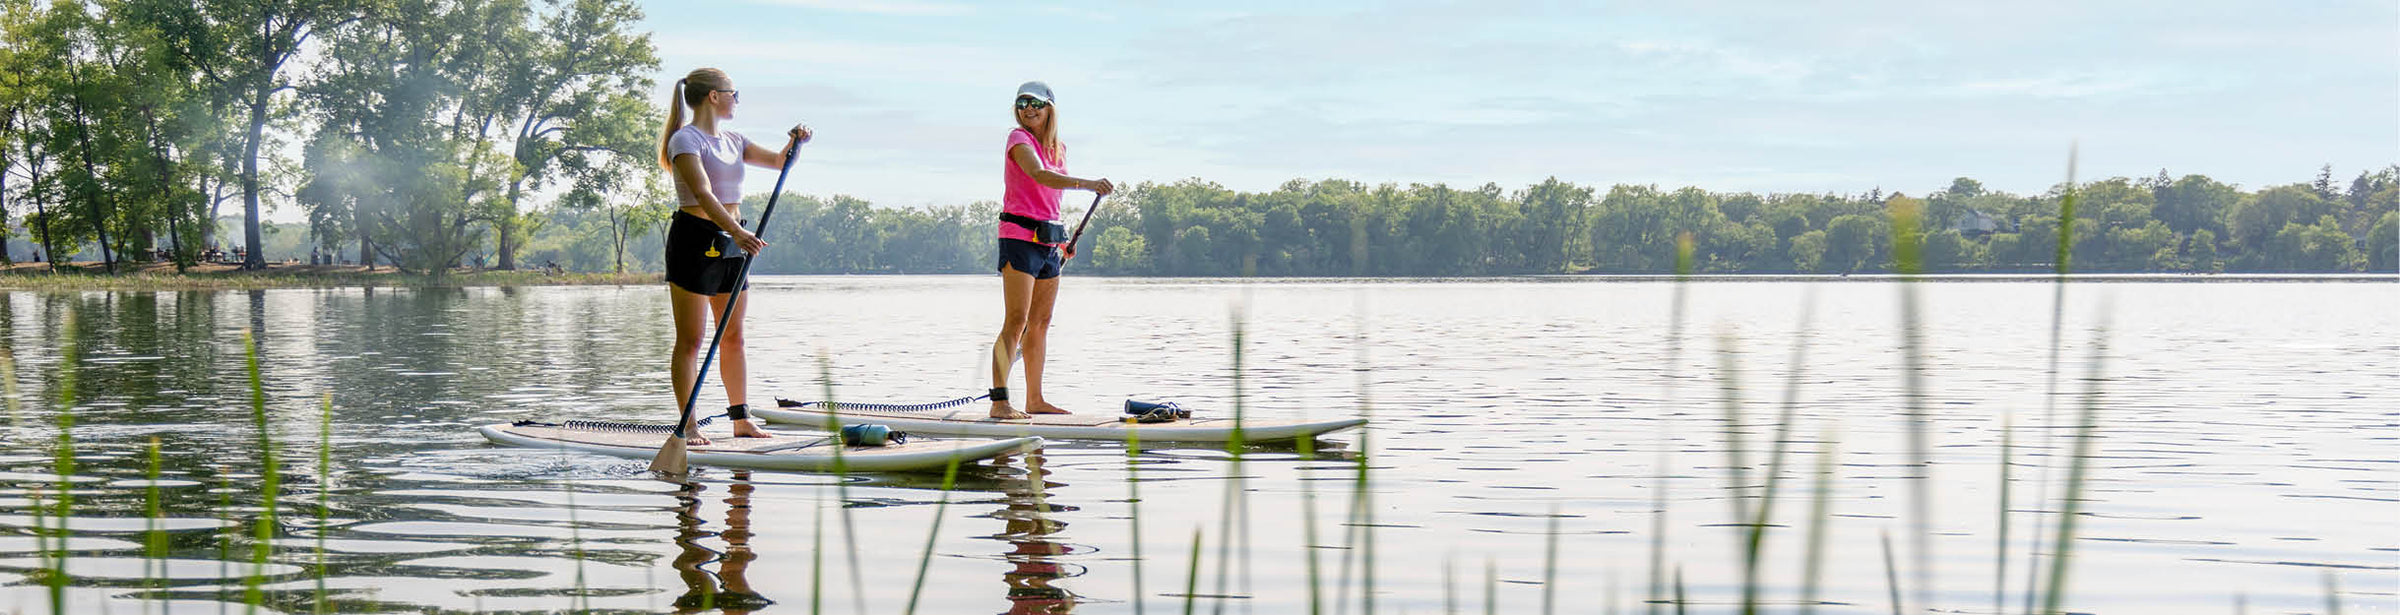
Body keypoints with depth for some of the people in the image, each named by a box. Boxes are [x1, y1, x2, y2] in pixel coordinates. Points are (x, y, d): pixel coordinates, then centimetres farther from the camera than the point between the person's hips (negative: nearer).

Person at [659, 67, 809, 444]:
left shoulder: (732, 142, 15)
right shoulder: (685, 140, -9)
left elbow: (778, 161, 23)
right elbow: (703, 194, -23)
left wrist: (795, 142, 1)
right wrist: (736, 232, -35)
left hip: (731, 243, 8)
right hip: (695, 239, -8)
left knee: (733, 337, 10)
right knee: (691, 340, -4)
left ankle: (741, 420, 15)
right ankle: (688, 425, -3)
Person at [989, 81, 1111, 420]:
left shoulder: (1058, 147, 15)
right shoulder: (1019, 139, -8)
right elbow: (1039, 176, -27)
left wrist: (1061, 239, 23)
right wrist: (1087, 184, -37)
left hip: (1048, 242, 8)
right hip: (1019, 236, -8)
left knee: (1040, 323, 11)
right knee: (1016, 322, -13)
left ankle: (1035, 399, 19)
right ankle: (999, 402, -15)